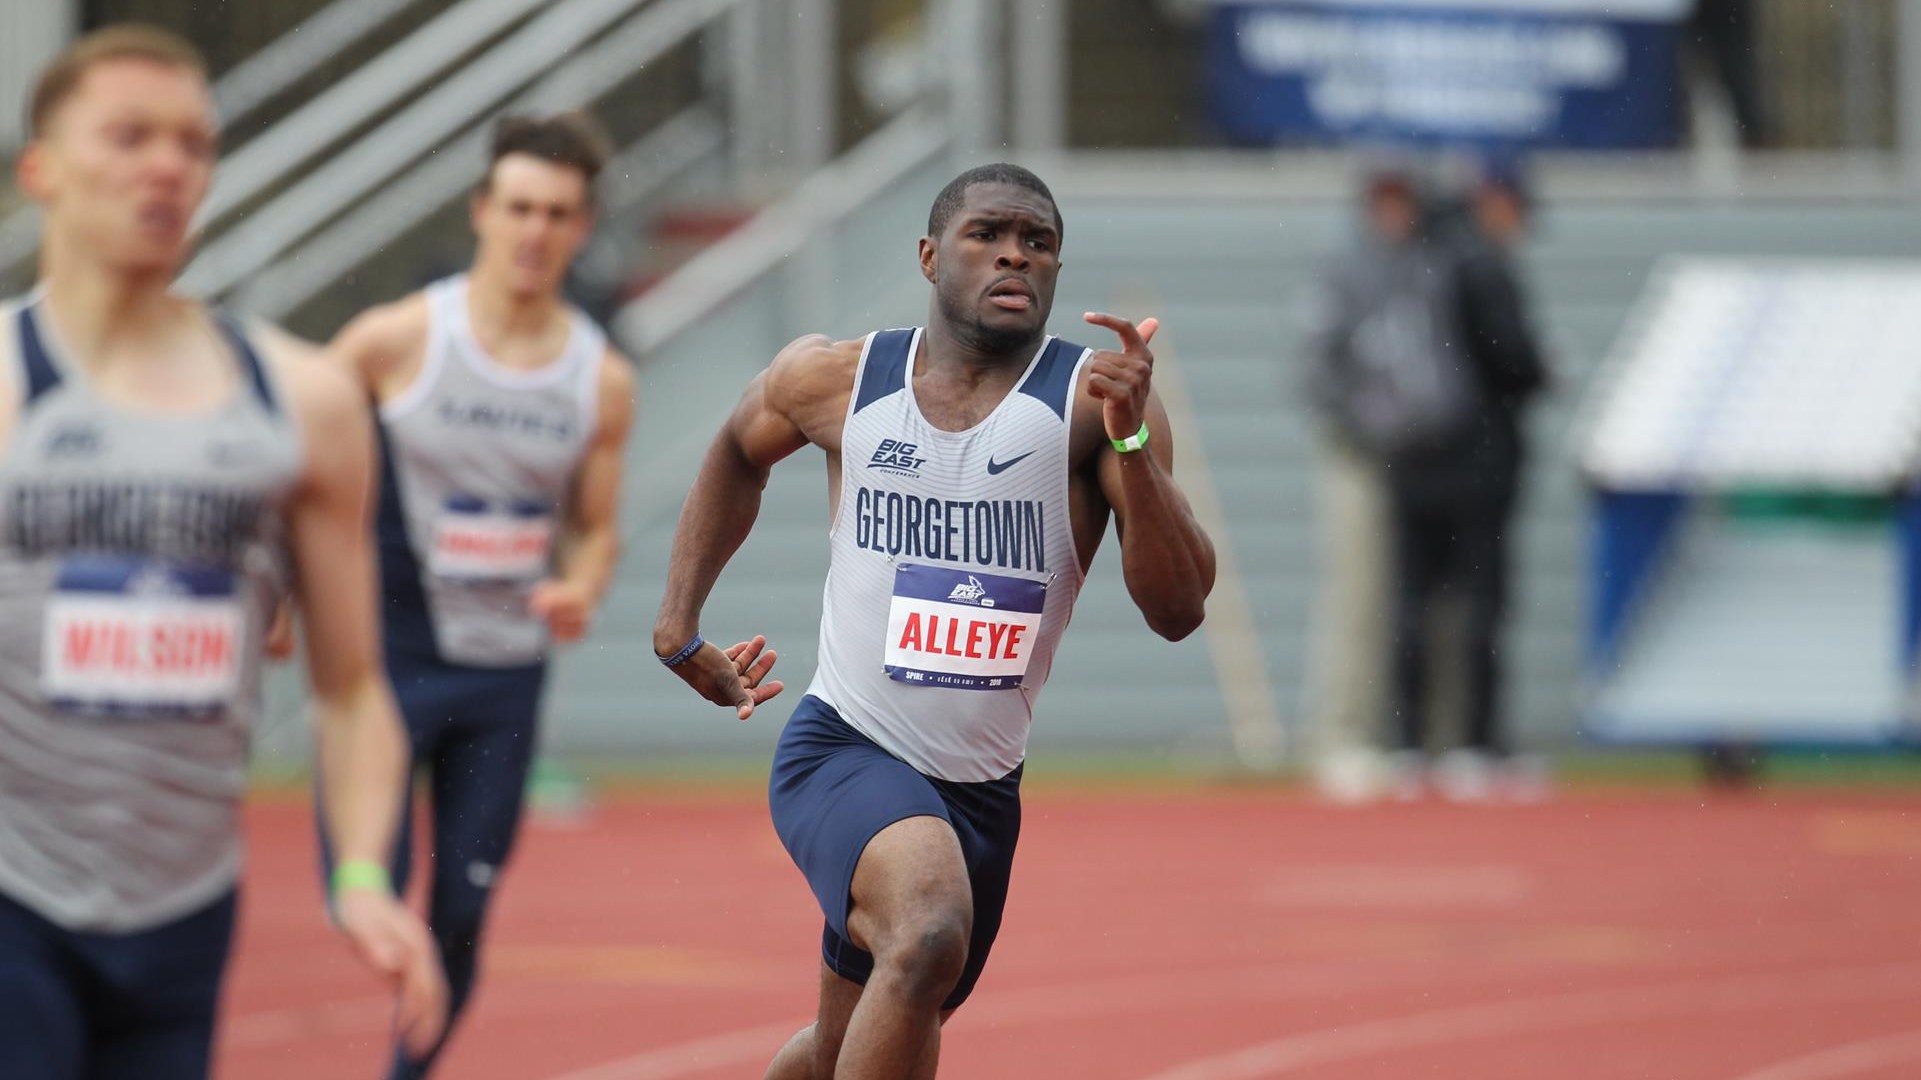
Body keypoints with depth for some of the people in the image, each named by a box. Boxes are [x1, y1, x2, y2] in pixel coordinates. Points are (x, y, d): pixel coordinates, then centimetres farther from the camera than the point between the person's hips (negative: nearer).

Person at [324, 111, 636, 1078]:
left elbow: (598, 530, 10)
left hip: (507, 674, 3)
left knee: (463, 917, 6)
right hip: (386, 660, -3)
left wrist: (581, 591, -12)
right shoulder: (396, 342, -9)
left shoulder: (602, 381, 0)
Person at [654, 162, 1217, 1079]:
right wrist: (678, 624, 17)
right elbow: (738, 452, 22)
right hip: (843, 752, -3)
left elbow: (1177, 611, -16)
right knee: (930, 933, -34)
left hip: (981, 788, 3)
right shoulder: (835, 380, -2)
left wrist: (1132, 440, -28)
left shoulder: (1094, 398, -7)